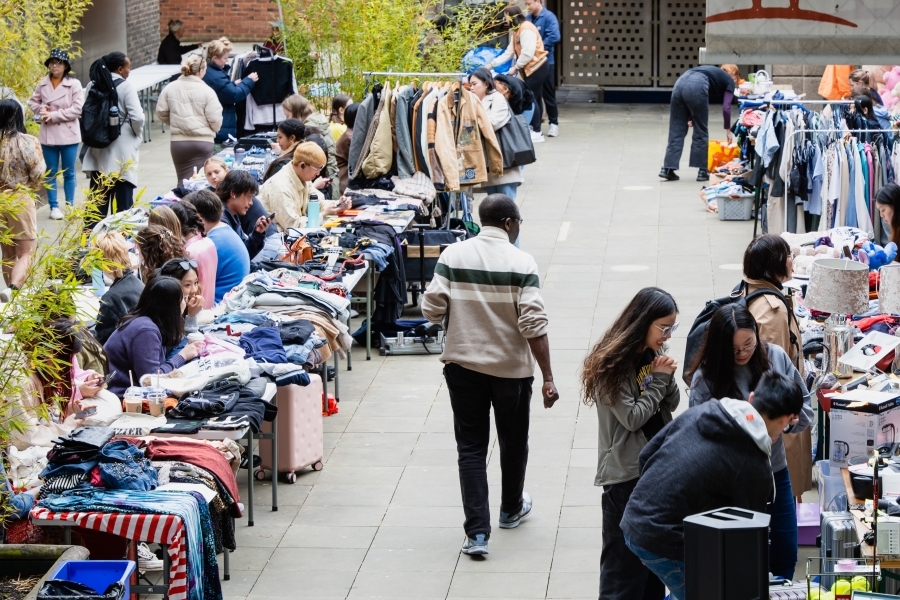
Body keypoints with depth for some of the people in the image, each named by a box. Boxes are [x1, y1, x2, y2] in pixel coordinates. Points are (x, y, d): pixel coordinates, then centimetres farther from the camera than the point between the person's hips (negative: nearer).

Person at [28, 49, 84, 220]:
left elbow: (77, 109, -13)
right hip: (48, 134, 2)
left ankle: (70, 206, 16)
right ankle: (54, 207, 16)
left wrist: (54, 115, -16)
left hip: (68, 134, -2)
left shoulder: (74, 84, -7)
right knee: (51, 173, 8)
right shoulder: (42, 84, 2)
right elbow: (33, 102, 13)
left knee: (69, 173, 7)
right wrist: (41, 110, -9)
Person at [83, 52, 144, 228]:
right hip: (122, 151, -5)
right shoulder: (126, 87, -13)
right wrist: (138, 135, 0)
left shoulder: (92, 86, 3)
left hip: (98, 150, 5)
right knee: (122, 200, 2)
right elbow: (137, 117, -19)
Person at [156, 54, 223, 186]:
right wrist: (212, 129, 12)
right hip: (203, 141, -3)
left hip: (178, 142, 3)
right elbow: (215, 120, -12)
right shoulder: (207, 91, -11)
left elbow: (161, 113, 6)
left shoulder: (170, 88, -1)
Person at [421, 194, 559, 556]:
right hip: (511, 367, -1)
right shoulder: (522, 264, -13)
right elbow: (534, 324, -17)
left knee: (471, 447, 5)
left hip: (462, 363, 1)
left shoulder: (452, 256, -6)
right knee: (513, 442, 20)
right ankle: (511, 509, 41)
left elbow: (431, 310, -7)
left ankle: (477, 532, -3)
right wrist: (547, 378, -13)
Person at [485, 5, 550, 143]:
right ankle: (534, 129, 11)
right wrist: (492, 64, 13)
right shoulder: (516, 31, 16)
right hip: (533, 68, 10)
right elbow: (509, 53, 17)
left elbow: (528, 53, -23)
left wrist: (515, 68, -15)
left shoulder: (526, 29, -16)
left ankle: (537, 132, -8)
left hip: (537, 67, -10)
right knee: (534, 98, 9)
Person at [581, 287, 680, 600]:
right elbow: (632, 417, -17)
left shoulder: (653, 355, 8)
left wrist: (668, 377, -7)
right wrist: (659, 379, -12)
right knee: (625, 559, -3)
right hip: (626, 472, -7)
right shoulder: (612, 363, -14)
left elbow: (672, 404, 11)